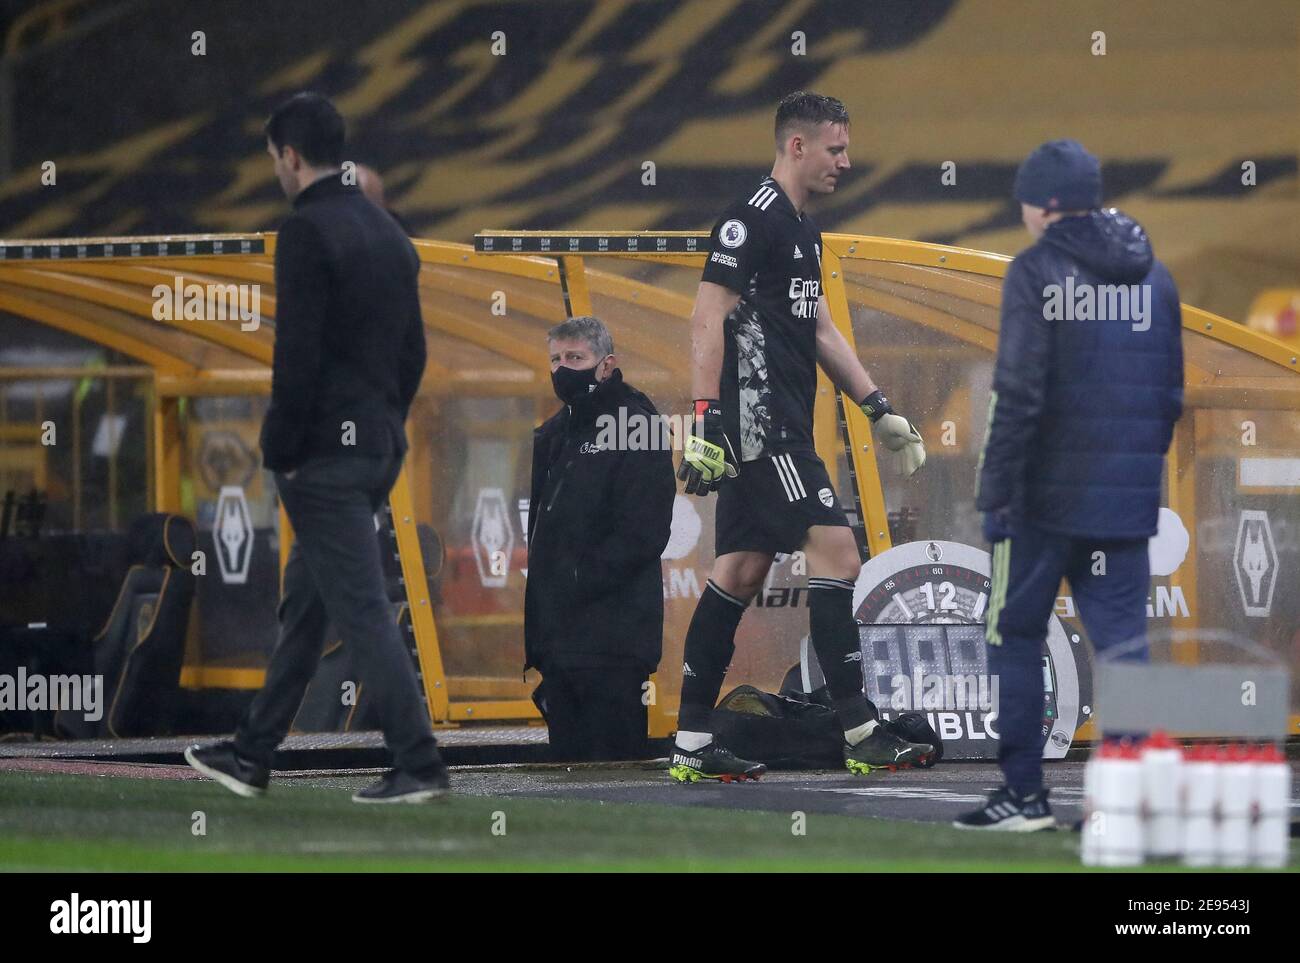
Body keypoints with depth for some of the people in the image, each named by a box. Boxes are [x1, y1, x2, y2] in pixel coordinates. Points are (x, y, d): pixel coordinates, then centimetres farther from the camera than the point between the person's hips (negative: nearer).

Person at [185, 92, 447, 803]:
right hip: (379, 447, 9)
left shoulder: (306, 231, -15)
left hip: (324, 452, -9)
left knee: (361, 609, -8)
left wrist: (281, 456, -13)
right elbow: (413, 351, 17)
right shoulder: (388, 233, 13)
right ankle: (252, 756, 24)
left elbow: (297, 355, -19)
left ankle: (418, 764, -10)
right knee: (305, 603, 16)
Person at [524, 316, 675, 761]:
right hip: (557, 635, 9)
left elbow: (642, 532, -16)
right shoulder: (553, 433, 18)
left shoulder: (635, 424, -8)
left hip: (614, 637, -9)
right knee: (567, 759, 10)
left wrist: (580, 581, -15)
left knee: (614, 756, -9)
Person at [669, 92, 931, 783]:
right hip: (761, 422, -10)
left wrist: (880, 411, 23)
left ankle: (692, 745, 9)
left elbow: (821, 330, 27)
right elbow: (708, 320, -16)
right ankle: (860, 733, -13)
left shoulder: (801, 230, 20)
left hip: (776, 429, 10)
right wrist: (705, 420, -22)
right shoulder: (751, 220, -10)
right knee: (836, 552, -13)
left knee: (740, 571, 8)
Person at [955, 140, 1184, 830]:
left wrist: (995, 492, -10)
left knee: (1015, 634, 7)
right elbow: (1170, 393, 14)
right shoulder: (1153, 277, 10)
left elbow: (1019, 394, -14)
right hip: (1127, 500, 5)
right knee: (1122, 641, 6)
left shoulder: (1037, 272, -8)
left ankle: (1023, 792, 6)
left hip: (1046, 490, -5)